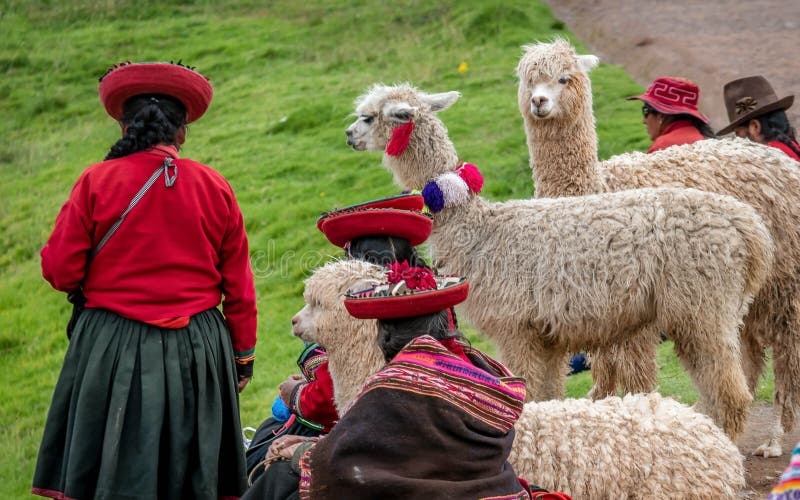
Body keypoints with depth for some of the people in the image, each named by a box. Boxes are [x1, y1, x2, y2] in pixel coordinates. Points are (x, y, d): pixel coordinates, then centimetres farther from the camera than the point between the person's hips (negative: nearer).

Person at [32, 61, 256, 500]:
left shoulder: (96, 181, -6)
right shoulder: (215, 188, 1)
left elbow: (61, 272, -4)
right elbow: (239, 288, 4)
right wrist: (243, 357, 14)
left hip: (114, 351, -2)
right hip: (198, 352, 2)